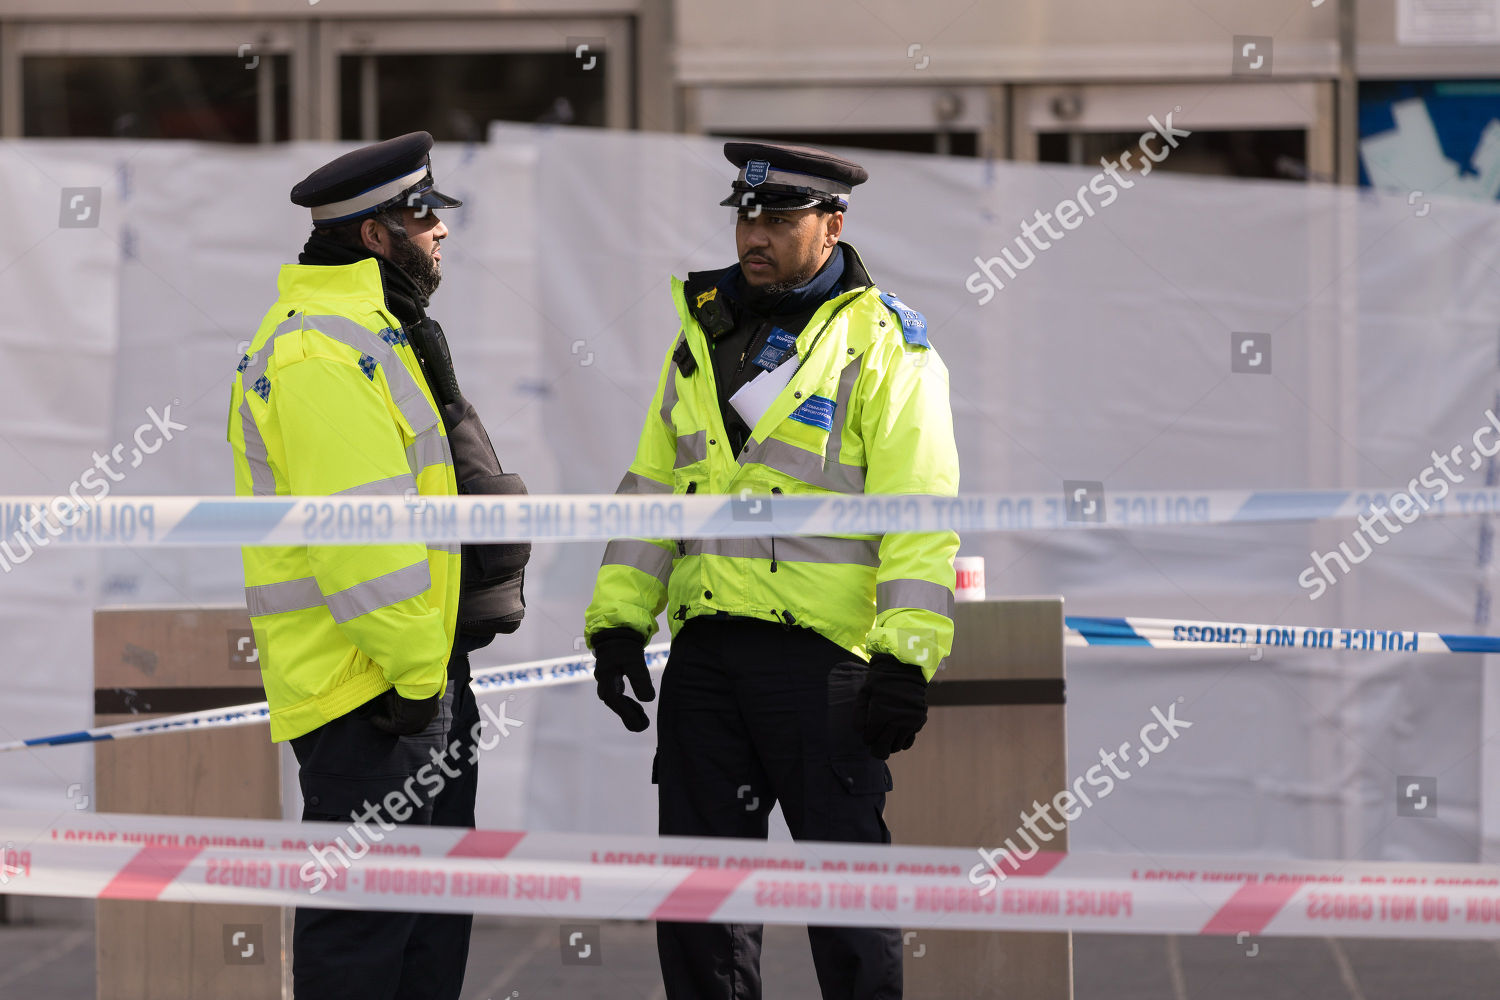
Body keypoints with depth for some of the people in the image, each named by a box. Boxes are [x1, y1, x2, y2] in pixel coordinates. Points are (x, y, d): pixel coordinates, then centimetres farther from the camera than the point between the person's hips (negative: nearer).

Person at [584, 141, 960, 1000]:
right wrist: (618, 622, 10)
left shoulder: (884, 346, -3)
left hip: (822, 650, -6)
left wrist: (906, 661, -16)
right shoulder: (703, 335, 16)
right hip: (707, 646, 6)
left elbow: (921, 513, -9)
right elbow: (651, 490, 19)